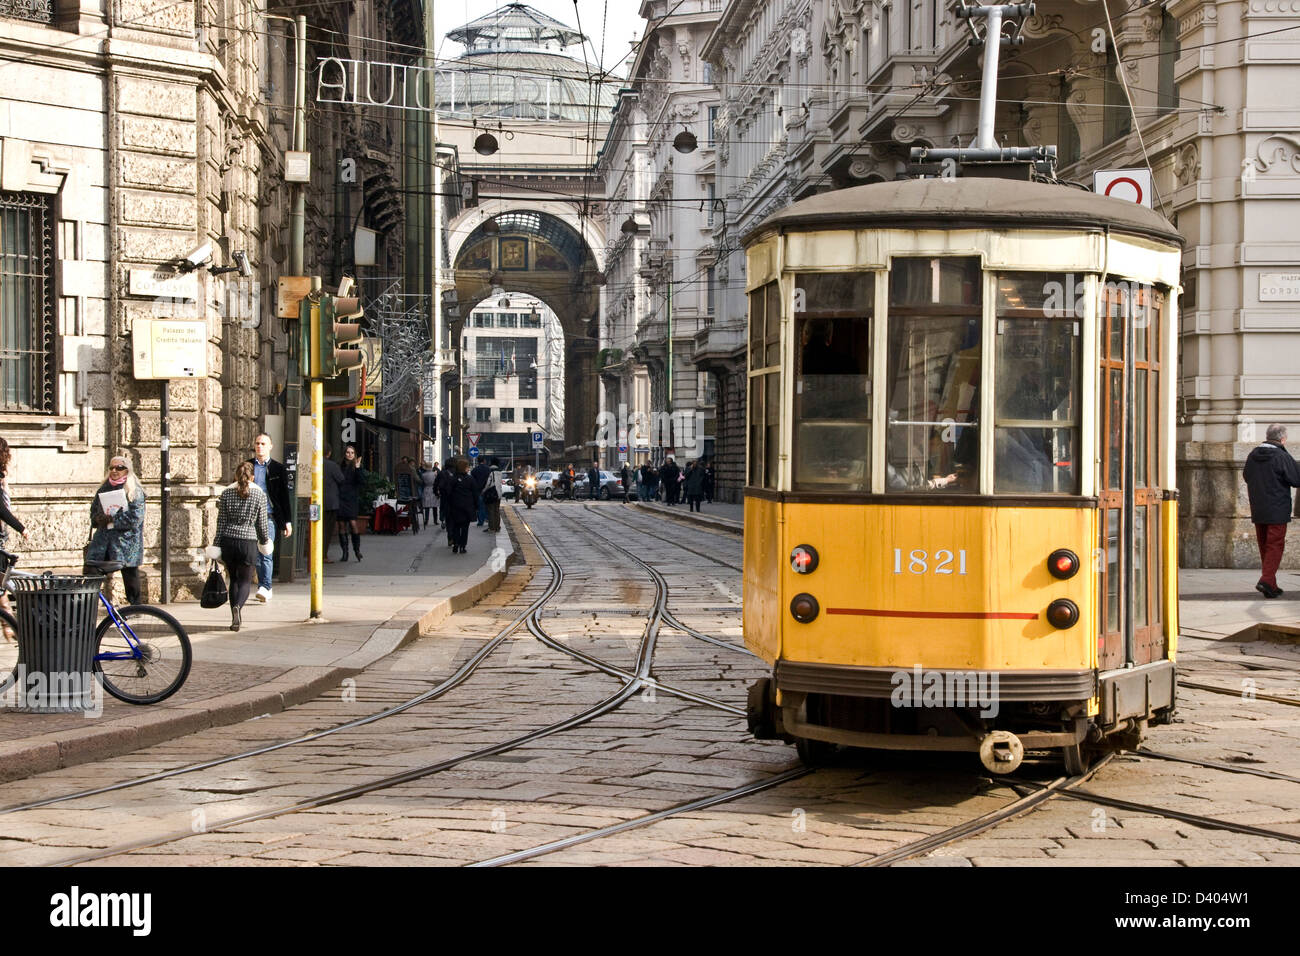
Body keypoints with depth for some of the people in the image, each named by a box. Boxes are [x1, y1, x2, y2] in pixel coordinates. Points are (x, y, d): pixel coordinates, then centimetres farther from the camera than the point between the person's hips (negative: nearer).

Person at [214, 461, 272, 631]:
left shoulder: (227, 493, 1)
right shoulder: (259, 494, -2)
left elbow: (221, 522, 2)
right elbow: (262, 523, 3)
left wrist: (217, 546, 7)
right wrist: (265, 540, 20)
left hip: (228, 541, 2)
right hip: (248, 541, -2)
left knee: (234, 579, 16)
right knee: (245, 581, 5)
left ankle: (235, 618, 12)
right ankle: (237, 606, -25)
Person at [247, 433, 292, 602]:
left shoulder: (278, 468, 4)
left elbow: (284, 496, 6)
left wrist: (287, 521, 3)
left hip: (270, 516, -3)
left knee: (266, 552, -14)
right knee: (256, 554, 6)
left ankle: (265, 587, -19)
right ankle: (265, 588, 14)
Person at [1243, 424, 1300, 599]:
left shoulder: (1252, 456, 6)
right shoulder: (1282, 457, -14)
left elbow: (1246, 476, 20)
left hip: (1257, 511, 6)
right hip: (1277, 511, -6)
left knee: (1264, 546, 13)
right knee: (1275, 545, -4)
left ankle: (1270, 584, 18)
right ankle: (1266, 580, -18)